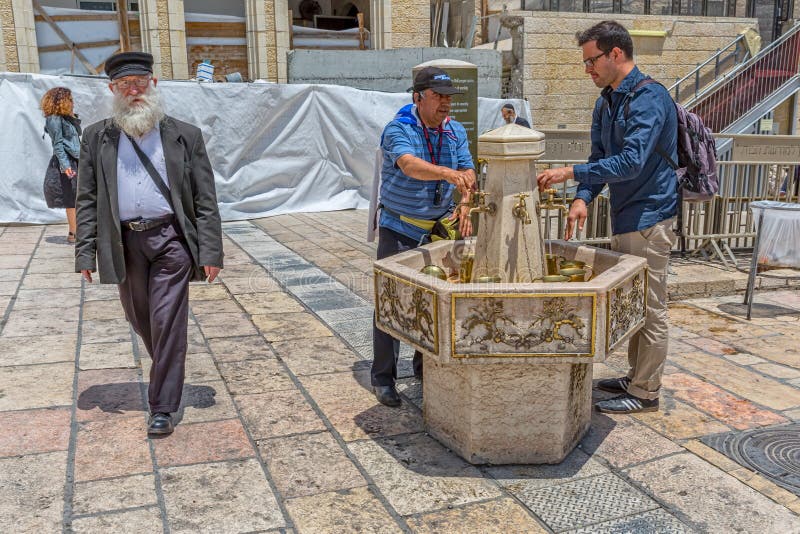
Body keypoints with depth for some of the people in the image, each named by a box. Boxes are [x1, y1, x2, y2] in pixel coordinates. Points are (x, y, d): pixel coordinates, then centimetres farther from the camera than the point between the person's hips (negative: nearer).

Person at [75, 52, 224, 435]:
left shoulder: (184, 136, 2)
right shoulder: (97, 138, 8)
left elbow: (205, 200, 0)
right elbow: (87, 199, 7)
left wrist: (210, 252, -7)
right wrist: (85, 252, 0)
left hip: (171, 240, -3)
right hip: (124, 244, 3)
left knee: (167, 324, -3)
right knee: (140, 320, 15)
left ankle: (162, 406, 8)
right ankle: (167, 371, 41)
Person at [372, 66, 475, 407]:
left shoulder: (455, 131, 5)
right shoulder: (398, 129, -14)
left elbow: (467, 172, 3)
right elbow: (409, 165, -33)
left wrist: (465, 204, -16)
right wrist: (447, 173, -50)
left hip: (438, 229, 5)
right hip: (399, 230, -5)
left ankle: (425, 366, 28)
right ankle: (383, 378, 8)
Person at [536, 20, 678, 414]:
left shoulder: (649, 98, -17)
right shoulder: (605, 103, 11)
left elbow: (631, 161, -27)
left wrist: (571, 173, -25)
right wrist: (583, 197, -6)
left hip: (648, 217, -9)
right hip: (623, 216, 9)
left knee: (650, 308, 1)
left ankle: (645, 393, 11)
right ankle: (636, 377, 30)